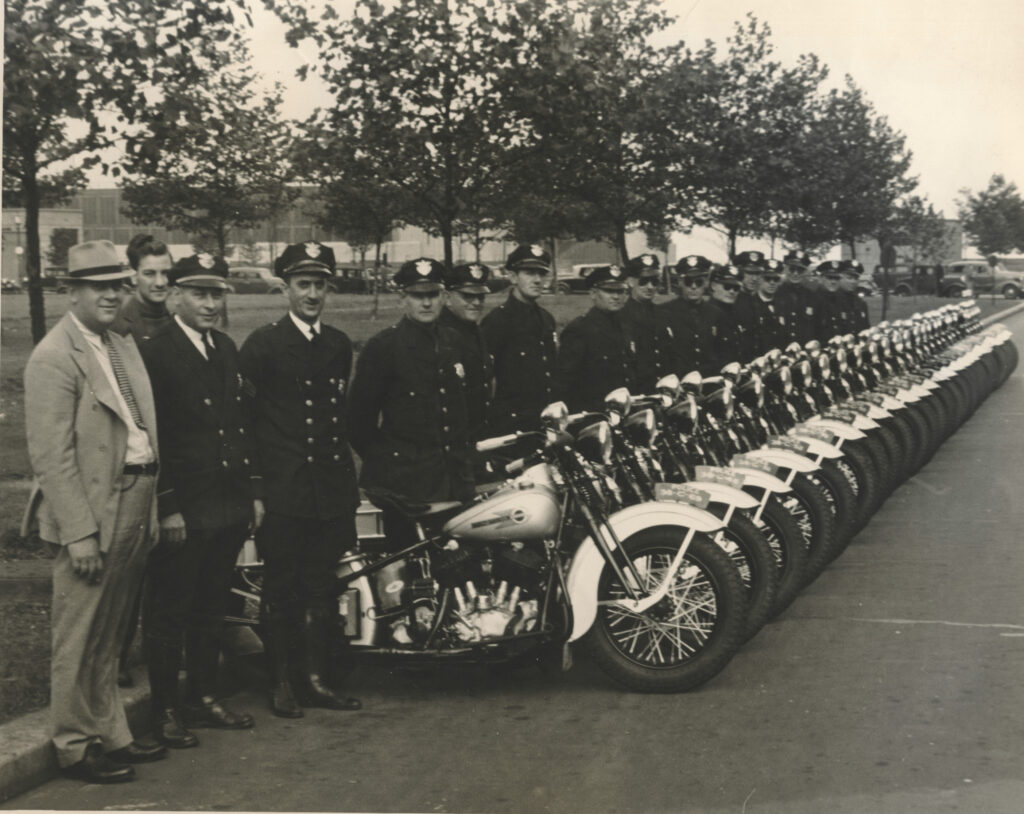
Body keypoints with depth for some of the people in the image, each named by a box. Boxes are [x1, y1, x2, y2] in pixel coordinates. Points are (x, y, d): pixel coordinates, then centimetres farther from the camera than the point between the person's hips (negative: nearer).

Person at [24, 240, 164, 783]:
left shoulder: (123, 348, 13)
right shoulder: (54, 358, -13)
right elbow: (51, 453, -16)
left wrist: (151, 512, 11)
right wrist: (79, 532, -19)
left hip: (133, 518, 8)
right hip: (92, 520, -8)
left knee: (108, 641, 19)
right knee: (78, 642, 3)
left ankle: (111, 736, 29)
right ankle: (75, 748, 15)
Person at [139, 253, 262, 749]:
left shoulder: (226, 349, 13)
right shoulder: (153, 354, -11)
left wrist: (253, 492, 13)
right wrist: (166, 508, -17)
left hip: (230, 505, 7)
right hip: (182, 512, -7)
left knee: (212, 609, 16)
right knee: (170, 612, 3)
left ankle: (204, 698, 28)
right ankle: (164, 710, 12)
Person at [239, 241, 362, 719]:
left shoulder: (339, 346, 13)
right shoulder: (262, 344, -4)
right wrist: (252, 482, -10)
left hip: (331, 488, 5)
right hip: (281, 489, -5)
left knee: (320, 586, 10)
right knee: (280, 588, 2)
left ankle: (316, 679, 18)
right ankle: (281, 684, 11)